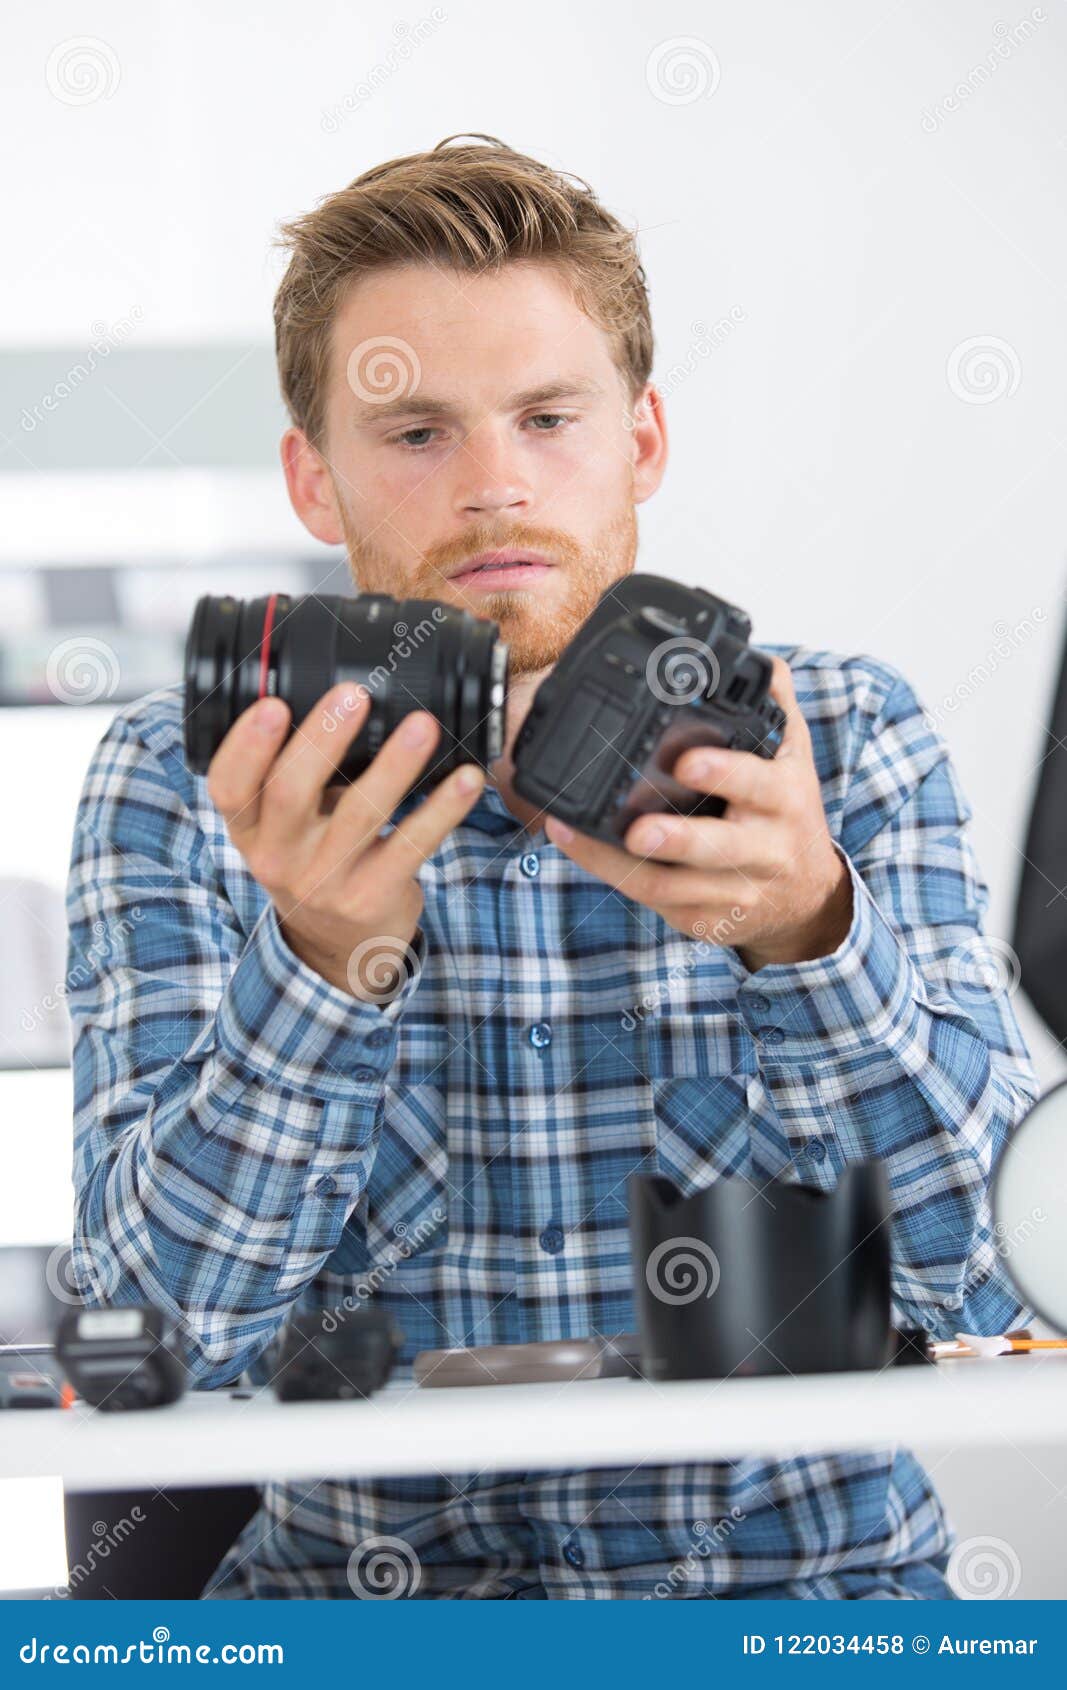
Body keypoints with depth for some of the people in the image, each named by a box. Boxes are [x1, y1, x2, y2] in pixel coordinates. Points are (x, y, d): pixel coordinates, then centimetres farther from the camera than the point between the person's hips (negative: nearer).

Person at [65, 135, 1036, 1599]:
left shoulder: (849, 744, 2)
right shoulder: (187, 784, 0)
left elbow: (981, 1272, -8)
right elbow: (173, 1314, -9)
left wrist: (808, 930, -24)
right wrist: (320, 956, -25)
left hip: (802, 1563, 1)